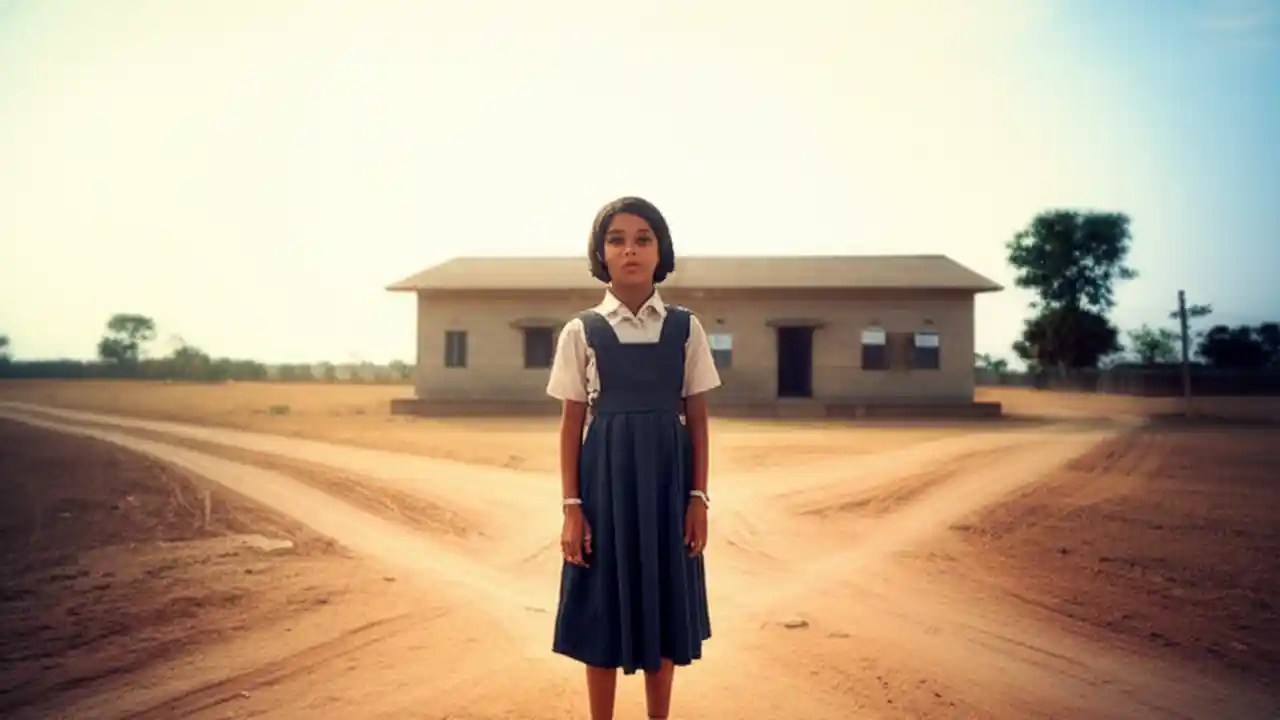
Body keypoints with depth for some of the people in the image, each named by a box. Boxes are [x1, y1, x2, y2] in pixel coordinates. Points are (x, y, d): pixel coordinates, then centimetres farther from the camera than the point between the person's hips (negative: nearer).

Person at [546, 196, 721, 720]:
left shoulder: (686, 329, 3)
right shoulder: (581, 331, 0)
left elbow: (698, 418, 4)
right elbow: (571, 424, 0)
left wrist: (699, 498, -2)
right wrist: (571, 507, -5)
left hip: (666, 478, 1)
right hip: (606, 478, -1)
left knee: (665, 610, 10)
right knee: (603, 611, 6)